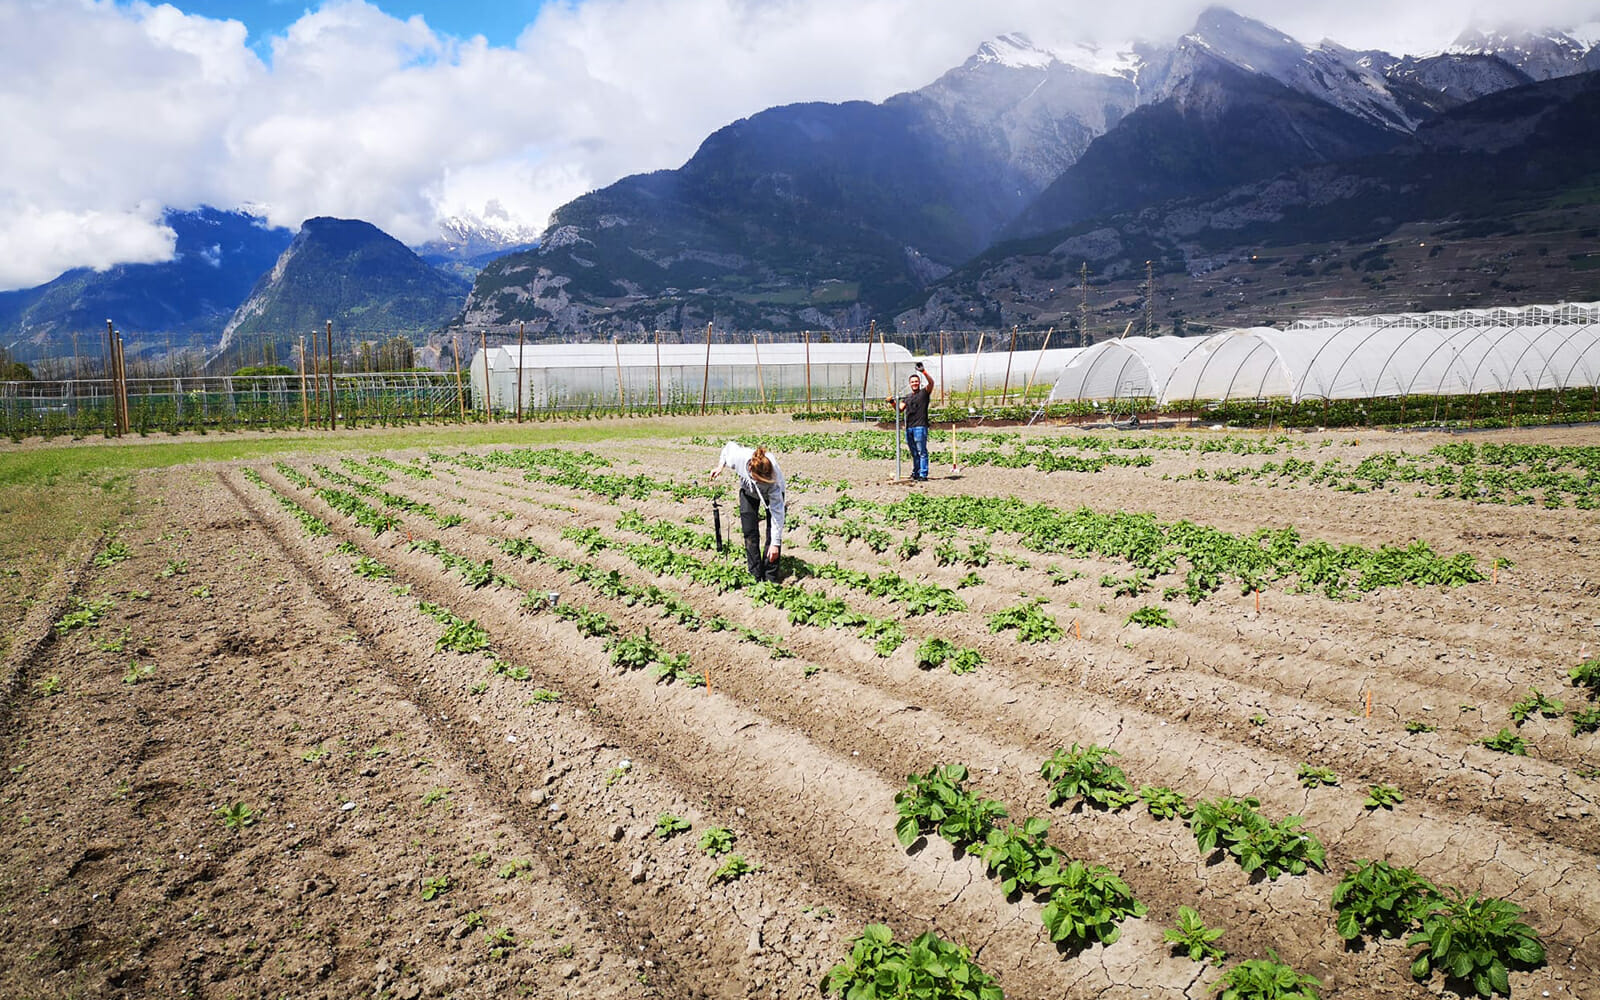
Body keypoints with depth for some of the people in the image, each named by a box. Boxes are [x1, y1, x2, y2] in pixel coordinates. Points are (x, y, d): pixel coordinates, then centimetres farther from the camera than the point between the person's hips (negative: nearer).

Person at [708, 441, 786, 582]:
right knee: (749, 532, -4)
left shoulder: (774, 477, -43)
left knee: (773, 532, -12)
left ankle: (770, 578, -4)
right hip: (748, 490, 3)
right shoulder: (739, 457, -39)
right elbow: (730, 446, -12)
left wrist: (775, 543, -38)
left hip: (772, 492, -2)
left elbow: (777, 512, -39)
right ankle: (755, 576, 2)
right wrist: (720, 466, -9)